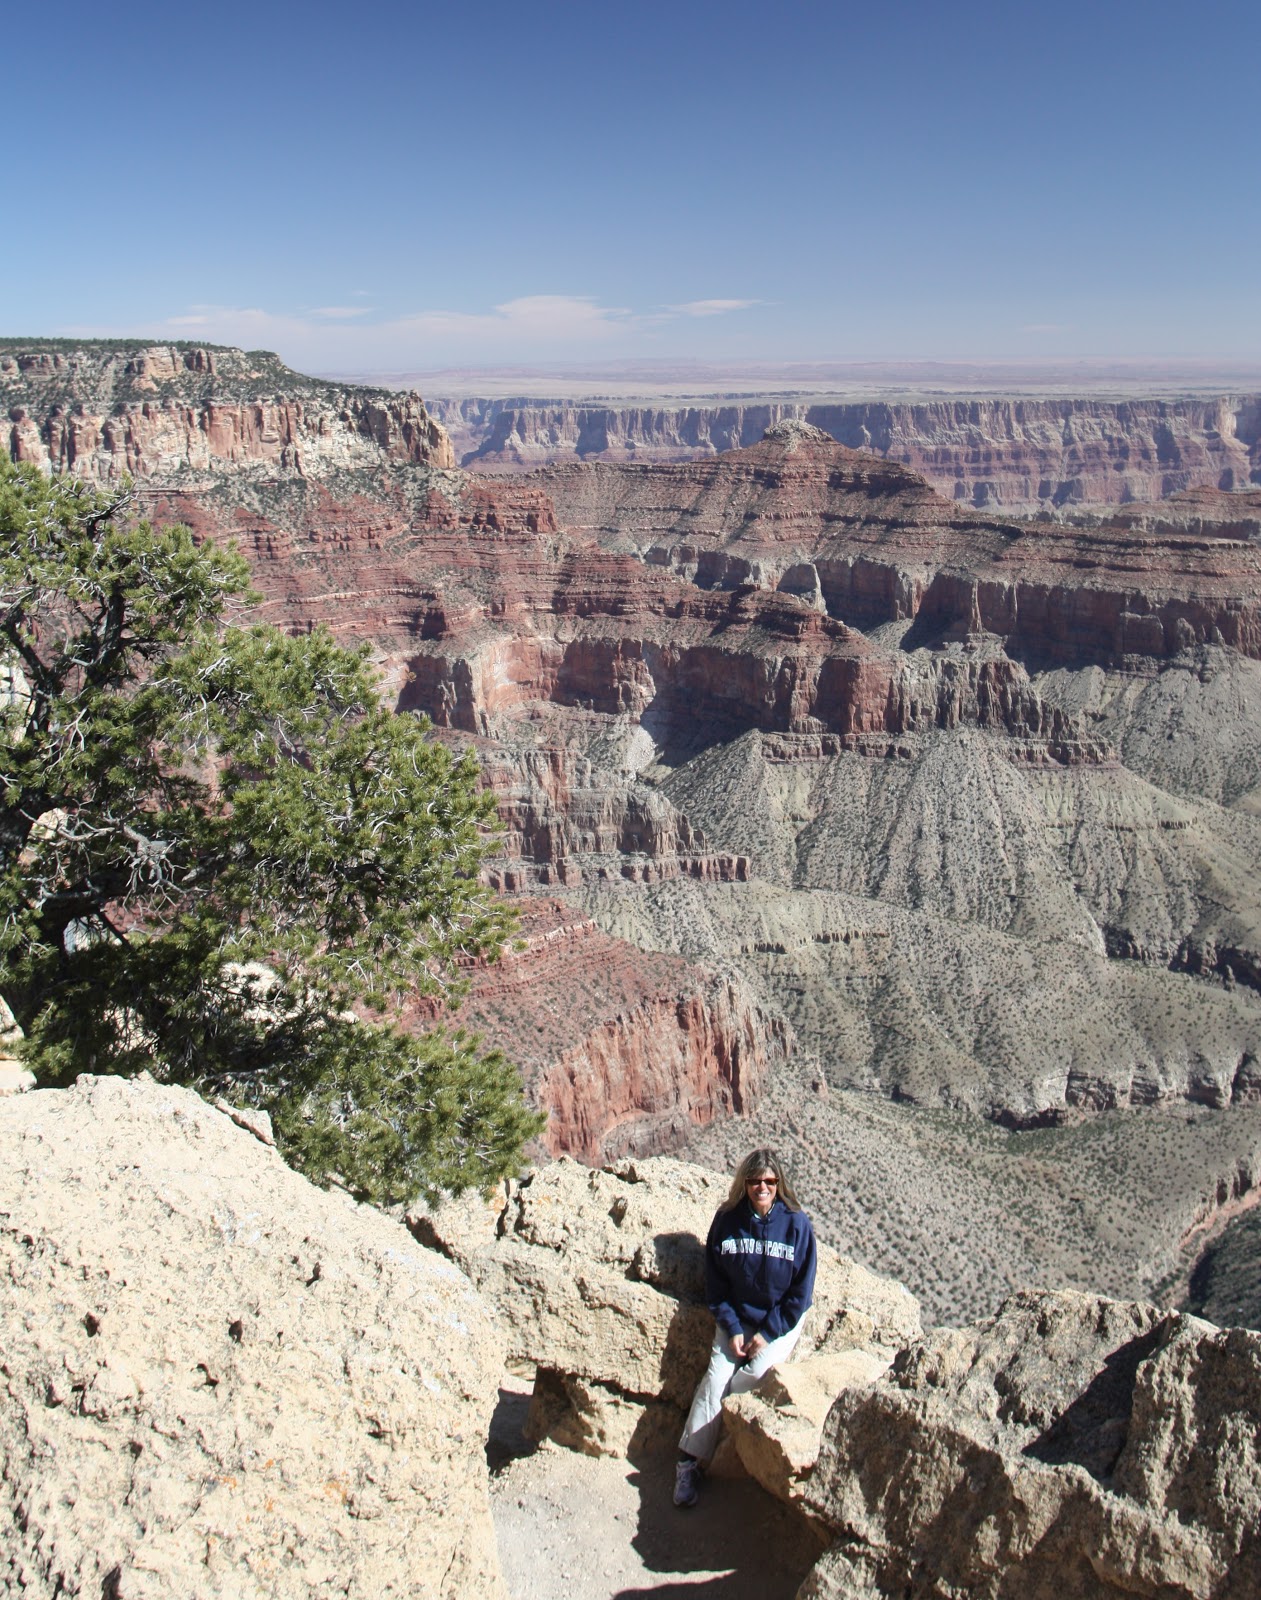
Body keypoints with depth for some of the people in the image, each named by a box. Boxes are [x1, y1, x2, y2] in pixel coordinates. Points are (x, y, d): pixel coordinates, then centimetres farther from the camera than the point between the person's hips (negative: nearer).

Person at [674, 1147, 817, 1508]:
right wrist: (732, 1328, -9)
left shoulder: (796, 1224, -14)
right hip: (736, 1317, 2)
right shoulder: (727, 1219, -8)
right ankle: (690, 1460, -5)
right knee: (715, 1378, -14)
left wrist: (767, 1333, -12)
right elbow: (715, 1282, 0)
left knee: (753, 1375, -20)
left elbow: (801, 1291, -8)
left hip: (781, 1320, -2)